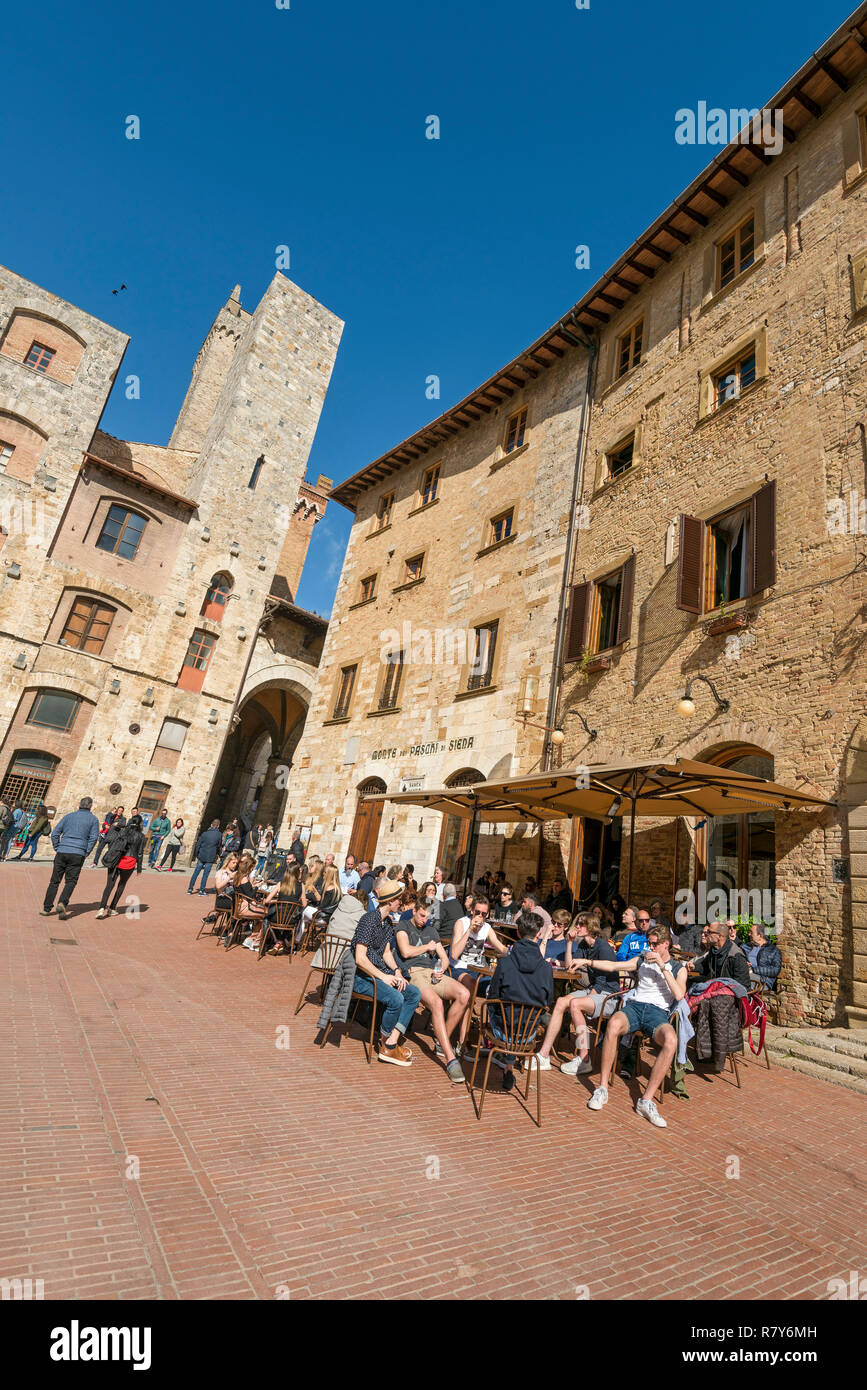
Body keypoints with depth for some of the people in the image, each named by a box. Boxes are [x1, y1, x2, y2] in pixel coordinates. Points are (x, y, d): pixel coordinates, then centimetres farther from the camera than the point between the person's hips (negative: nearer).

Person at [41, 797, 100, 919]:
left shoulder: (69, 816, 13)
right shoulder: (93, 819, 5)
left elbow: (55, 833, 7)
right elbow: (93, 838, -4)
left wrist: (57, 848, 11)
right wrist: (86, 853, 4)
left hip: (62, 852, 2)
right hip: (78, 854, -2)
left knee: (55, 881, 10)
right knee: (70, 881, 4)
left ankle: (47, 908, 12)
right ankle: (62, 903, -17)